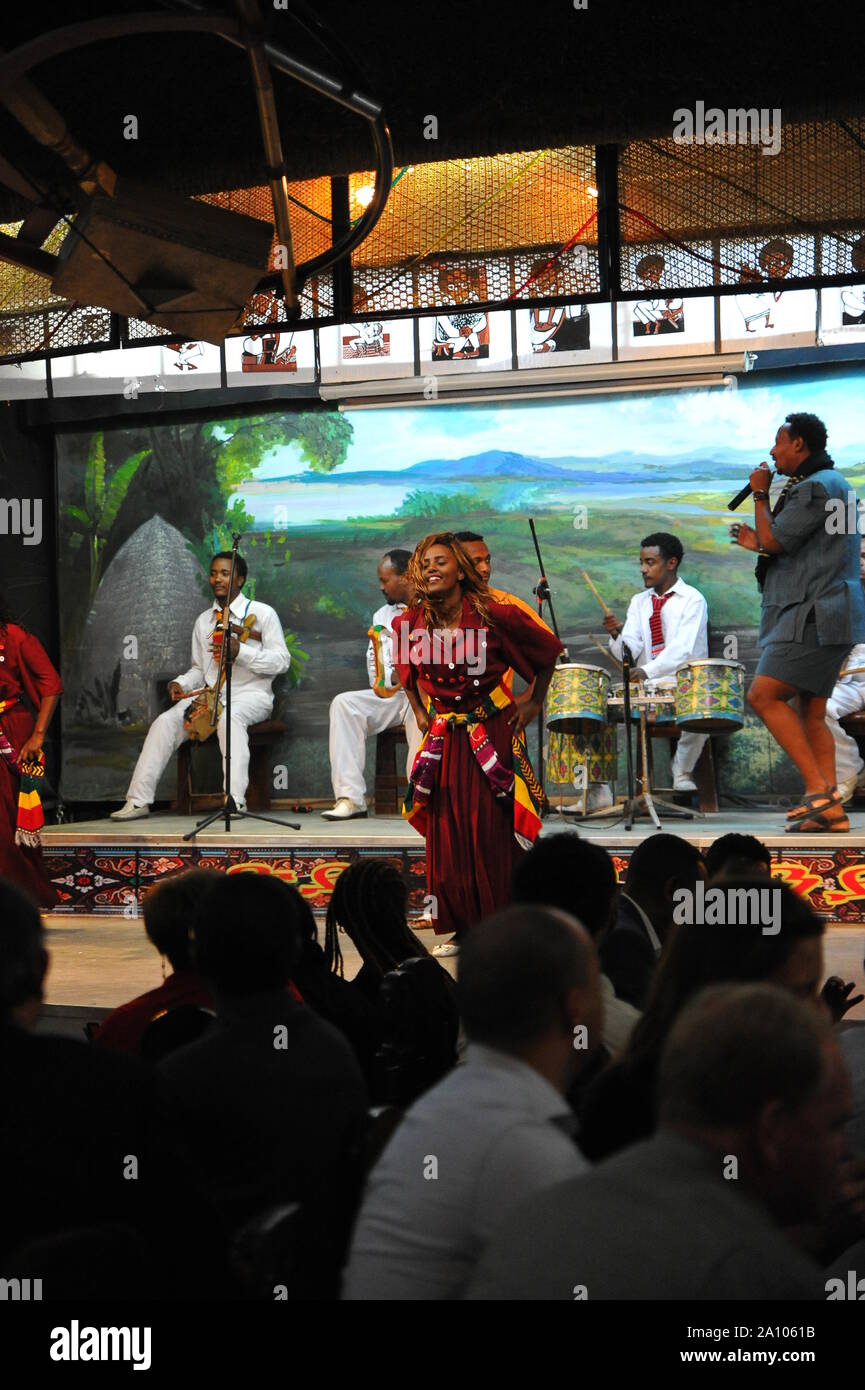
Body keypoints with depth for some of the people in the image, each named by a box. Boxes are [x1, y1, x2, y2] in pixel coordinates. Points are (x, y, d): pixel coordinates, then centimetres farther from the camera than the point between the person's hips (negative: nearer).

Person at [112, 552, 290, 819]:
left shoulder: (262, 613, 2)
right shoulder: (203, 620, 19)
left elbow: (281, 661, -6)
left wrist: (240, 652, -20)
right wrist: (181, 683, 2)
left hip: (250, 695, -5)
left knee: (230, 717, -39)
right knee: (165, 722, -18)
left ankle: (235, 800, -47)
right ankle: (139, 801, -18)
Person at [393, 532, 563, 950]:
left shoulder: (494, 615, -14)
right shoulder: (410, 623, -3)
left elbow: (547, 650, -1)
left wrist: (534, 702, 2)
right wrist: (419, 712, 15)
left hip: (494, 731, -4)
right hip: (445, 736, 4)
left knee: (493, 829, -3)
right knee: (447, 830, 5)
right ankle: (457, 926, 15)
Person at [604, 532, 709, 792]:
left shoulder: (692, 600, -3)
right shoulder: (638, 602, 14)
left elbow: (682, 649, -19)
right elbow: (629, 652, 2)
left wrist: (647, 671, -34)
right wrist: (617, 634, -21)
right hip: (647, 691, 4)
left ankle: (682, 770, -6)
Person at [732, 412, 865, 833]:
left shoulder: (817, 487, -13)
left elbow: (775, 541, -15)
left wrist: (760, 496, -2)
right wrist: (758, 543, 19)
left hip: (814, 616, -11)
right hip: (823, 615, 11)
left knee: (764, 696, -13)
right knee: (810, 712, 9)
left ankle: (820, 788, -15)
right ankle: (830, 811, 6)